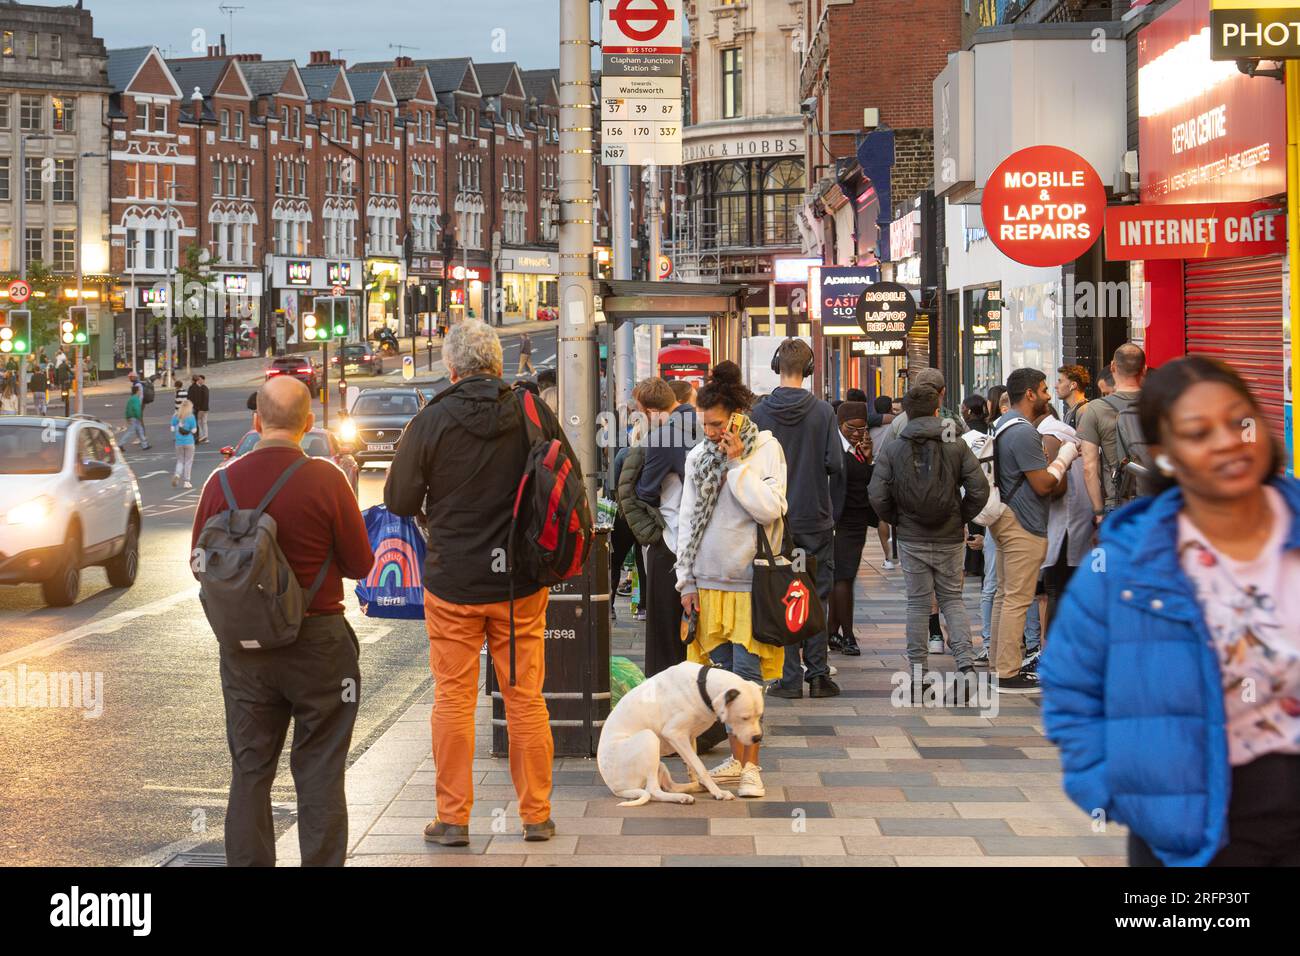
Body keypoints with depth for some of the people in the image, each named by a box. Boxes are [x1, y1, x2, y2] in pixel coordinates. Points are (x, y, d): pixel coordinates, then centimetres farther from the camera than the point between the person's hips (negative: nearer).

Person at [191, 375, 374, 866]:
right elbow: (360, 563, -6)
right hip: (317, 642, -2)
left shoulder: (223, 482, -5)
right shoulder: (325, 479, -13)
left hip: (244, 644, 2)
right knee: (319, 773, 6)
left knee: (249, 772, 11)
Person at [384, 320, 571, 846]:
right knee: (525, 697, 9)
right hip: (522, 584, 2)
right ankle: (536, 815, 15)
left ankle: (453, 817, 9)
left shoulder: (430, 422, -12)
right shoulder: (534, 413, -5)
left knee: (453, 699, 6)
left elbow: (399, 500, -4)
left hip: (453, 581, -2)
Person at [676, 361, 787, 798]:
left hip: (750, 583, -5)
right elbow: (687, 521, 13)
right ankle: (736, 757, 17)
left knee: (747, 675, -8)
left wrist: (737, 463, -13)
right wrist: (687, 581, 9)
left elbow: (770, 508, -14)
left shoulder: (765, 448, -3)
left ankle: (751, 766, -5)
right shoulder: (698, 456, 10)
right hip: (709, 581, 5)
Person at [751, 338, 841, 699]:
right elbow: (836, 463, -9)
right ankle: (818, 673, 7)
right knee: (818, 596, 8)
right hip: (816, 517, 0)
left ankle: (790, 678, 3)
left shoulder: (760, 412, -6)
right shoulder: (823, 411, -8)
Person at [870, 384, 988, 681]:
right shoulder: (957, 446, -3)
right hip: (950, 539, 1)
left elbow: (878, 496, -9)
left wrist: (896, 520, 7)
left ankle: (917, 671, 8)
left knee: (918, 603, 7)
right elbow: (979, 489, -7)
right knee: (952, 599, 12)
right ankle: (966, 661, -3)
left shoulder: (893, 450, -4)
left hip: (911, 540, -1)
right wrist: (962, 518, 7)